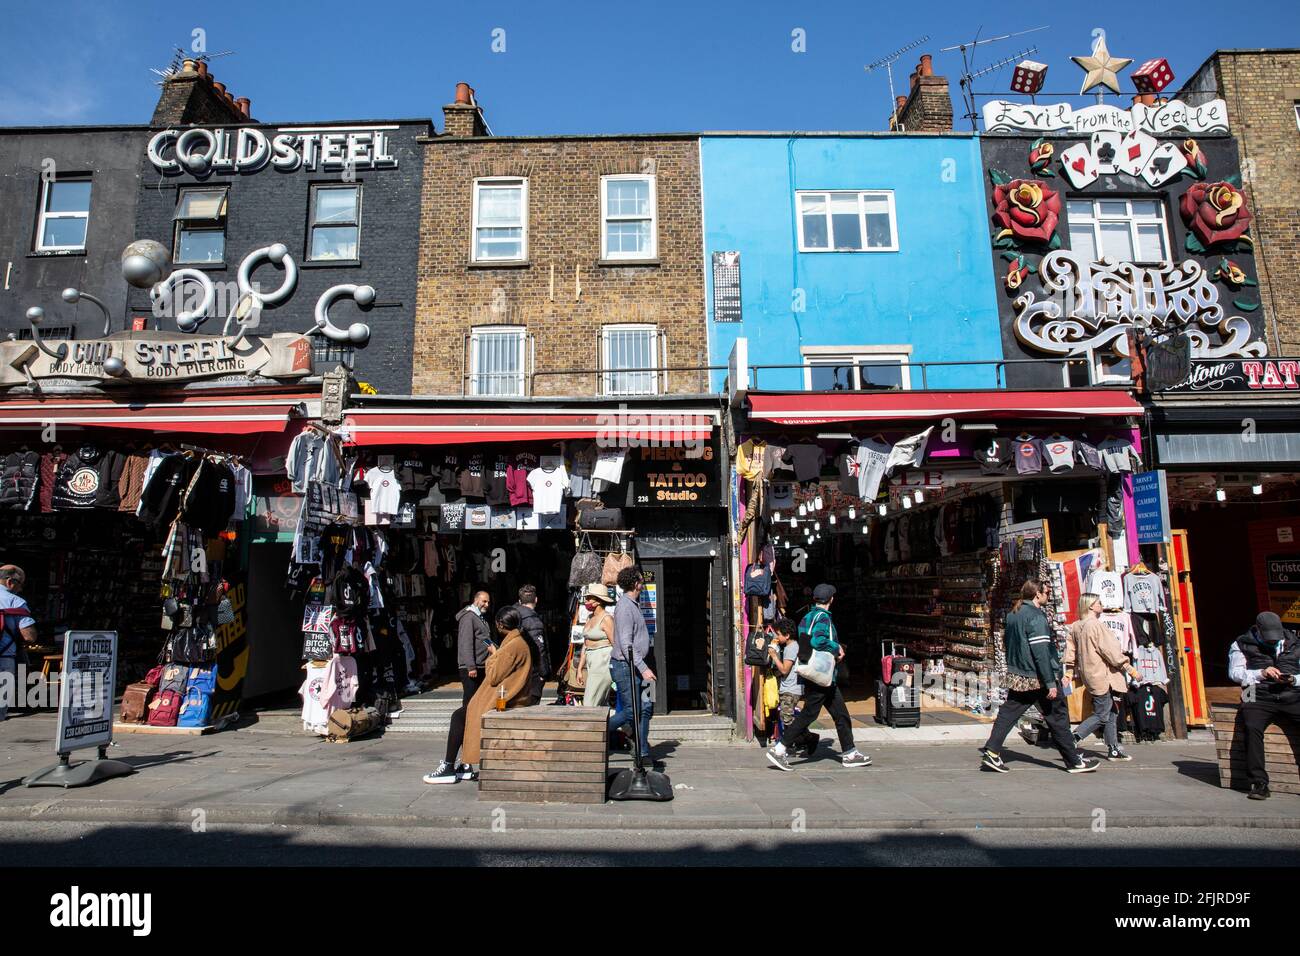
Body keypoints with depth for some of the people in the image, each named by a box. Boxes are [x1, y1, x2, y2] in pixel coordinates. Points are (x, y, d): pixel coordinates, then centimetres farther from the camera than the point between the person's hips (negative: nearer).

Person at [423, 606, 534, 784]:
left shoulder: (513, 645, -19)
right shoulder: (518, 641, 14)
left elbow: (493, 677, -18)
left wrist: (492, 656, -3)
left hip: (504, 701, -10)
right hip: (507, 697, 10)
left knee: (459, 716, -7)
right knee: (461, 714, 10)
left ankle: (449, 769, 0)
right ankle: (465, 766, 8)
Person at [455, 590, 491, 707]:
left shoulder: (482, 618, 19)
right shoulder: (468, 616, -11)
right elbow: (466, 644, -19)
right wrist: (471, 667, -22)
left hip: (481, 666, 9)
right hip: (470, 668, -9)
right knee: (470, 700, -6)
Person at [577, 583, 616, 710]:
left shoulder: (606, 618, -11)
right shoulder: (590, 618, 14)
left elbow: (616, 645, -14)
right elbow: (585, 645, 18)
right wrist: (579, 669, 17)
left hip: (603, 663, -9)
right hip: (591, 664, 9)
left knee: (589, 706, -9)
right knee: (602, 705, 11)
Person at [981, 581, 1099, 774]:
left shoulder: (1012, 614, 10)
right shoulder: (1036, 616, -17)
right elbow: (1041, 652, -22)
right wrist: (1051, 682, -20)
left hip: (1017, 677, 7)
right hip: (1038, 678, -7)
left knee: (1008, 713, 5)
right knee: (1058, 717, 7)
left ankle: (992, 751, -4)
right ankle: (1074, 761, 18)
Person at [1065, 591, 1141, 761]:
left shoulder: (1075, 626, 9)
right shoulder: (1096, 625, -17)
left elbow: (1070, 650, 11)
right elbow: (1111, 650, -17)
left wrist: (1069, 671, 17)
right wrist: (1130, 668, -11)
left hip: (1089, 674, 9)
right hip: (1101, 675, -9)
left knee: (1111, 712, 16)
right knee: (1101, 715, -4)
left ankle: (1113, 750, 21)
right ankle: (1072, 740, -8)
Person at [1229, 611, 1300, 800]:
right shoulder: (1242, 645, 13)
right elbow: (1235, 673, 2)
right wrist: (1261, 673, -12)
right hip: (1260, 698, -2)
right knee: (1252, 728, -29)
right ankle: (1259, 784, -23)